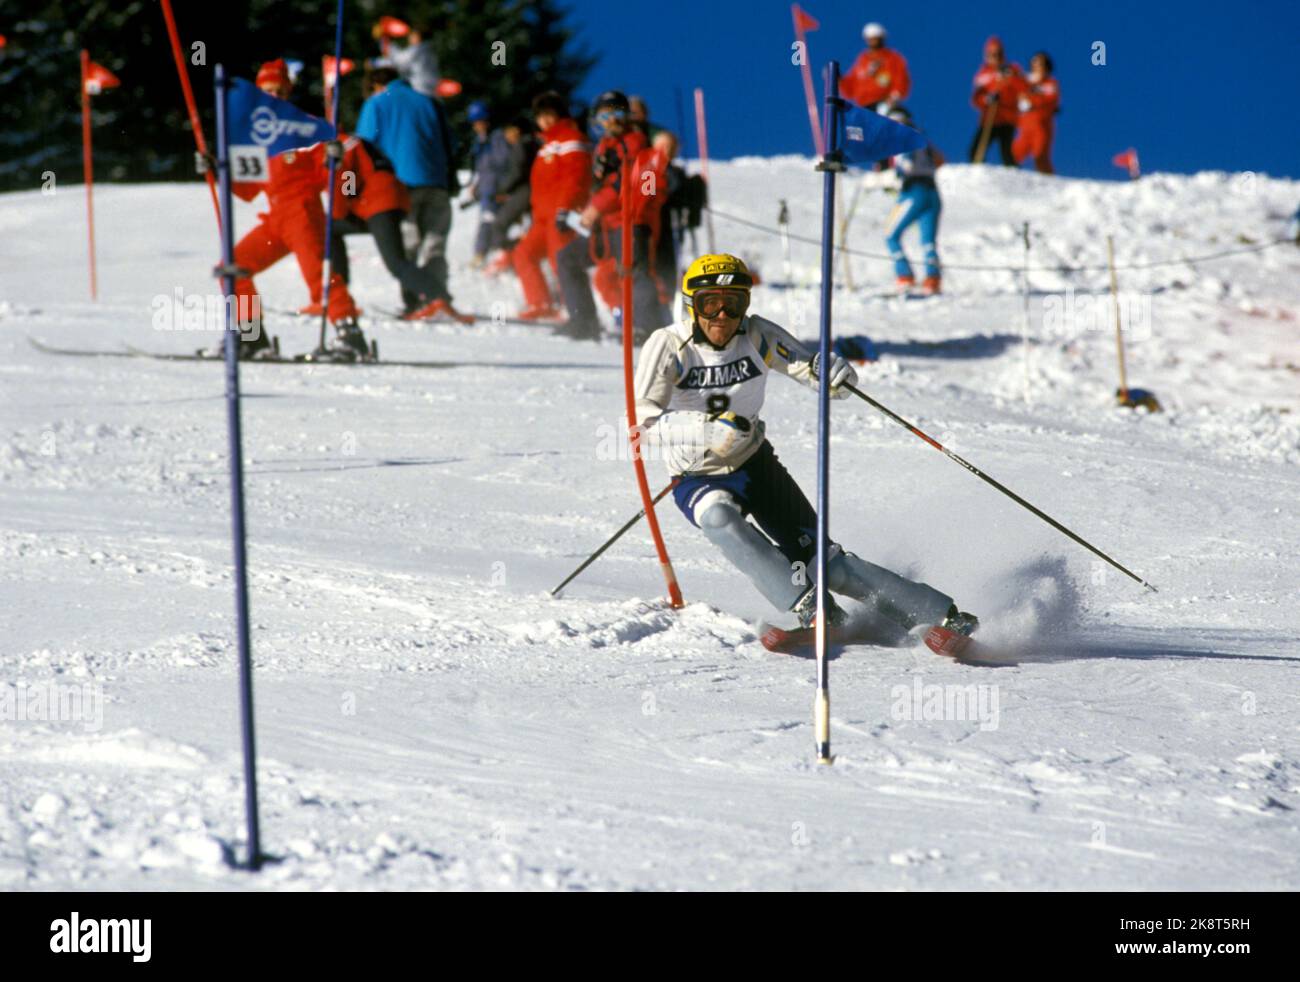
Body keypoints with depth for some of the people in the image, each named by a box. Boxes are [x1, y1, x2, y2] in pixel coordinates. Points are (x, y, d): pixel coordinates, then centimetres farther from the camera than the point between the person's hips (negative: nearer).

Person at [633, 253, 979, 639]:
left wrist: (831, 372, -36)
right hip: (698, 479, -2)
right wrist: (707, 429, -42)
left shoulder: (757, 336, -9)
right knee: (721, 518, -37)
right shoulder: (667, 346, -16)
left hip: (757, 466, 2)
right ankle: (808, 608, -39)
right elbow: (643, 419, -26)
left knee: (821, 559, -10)